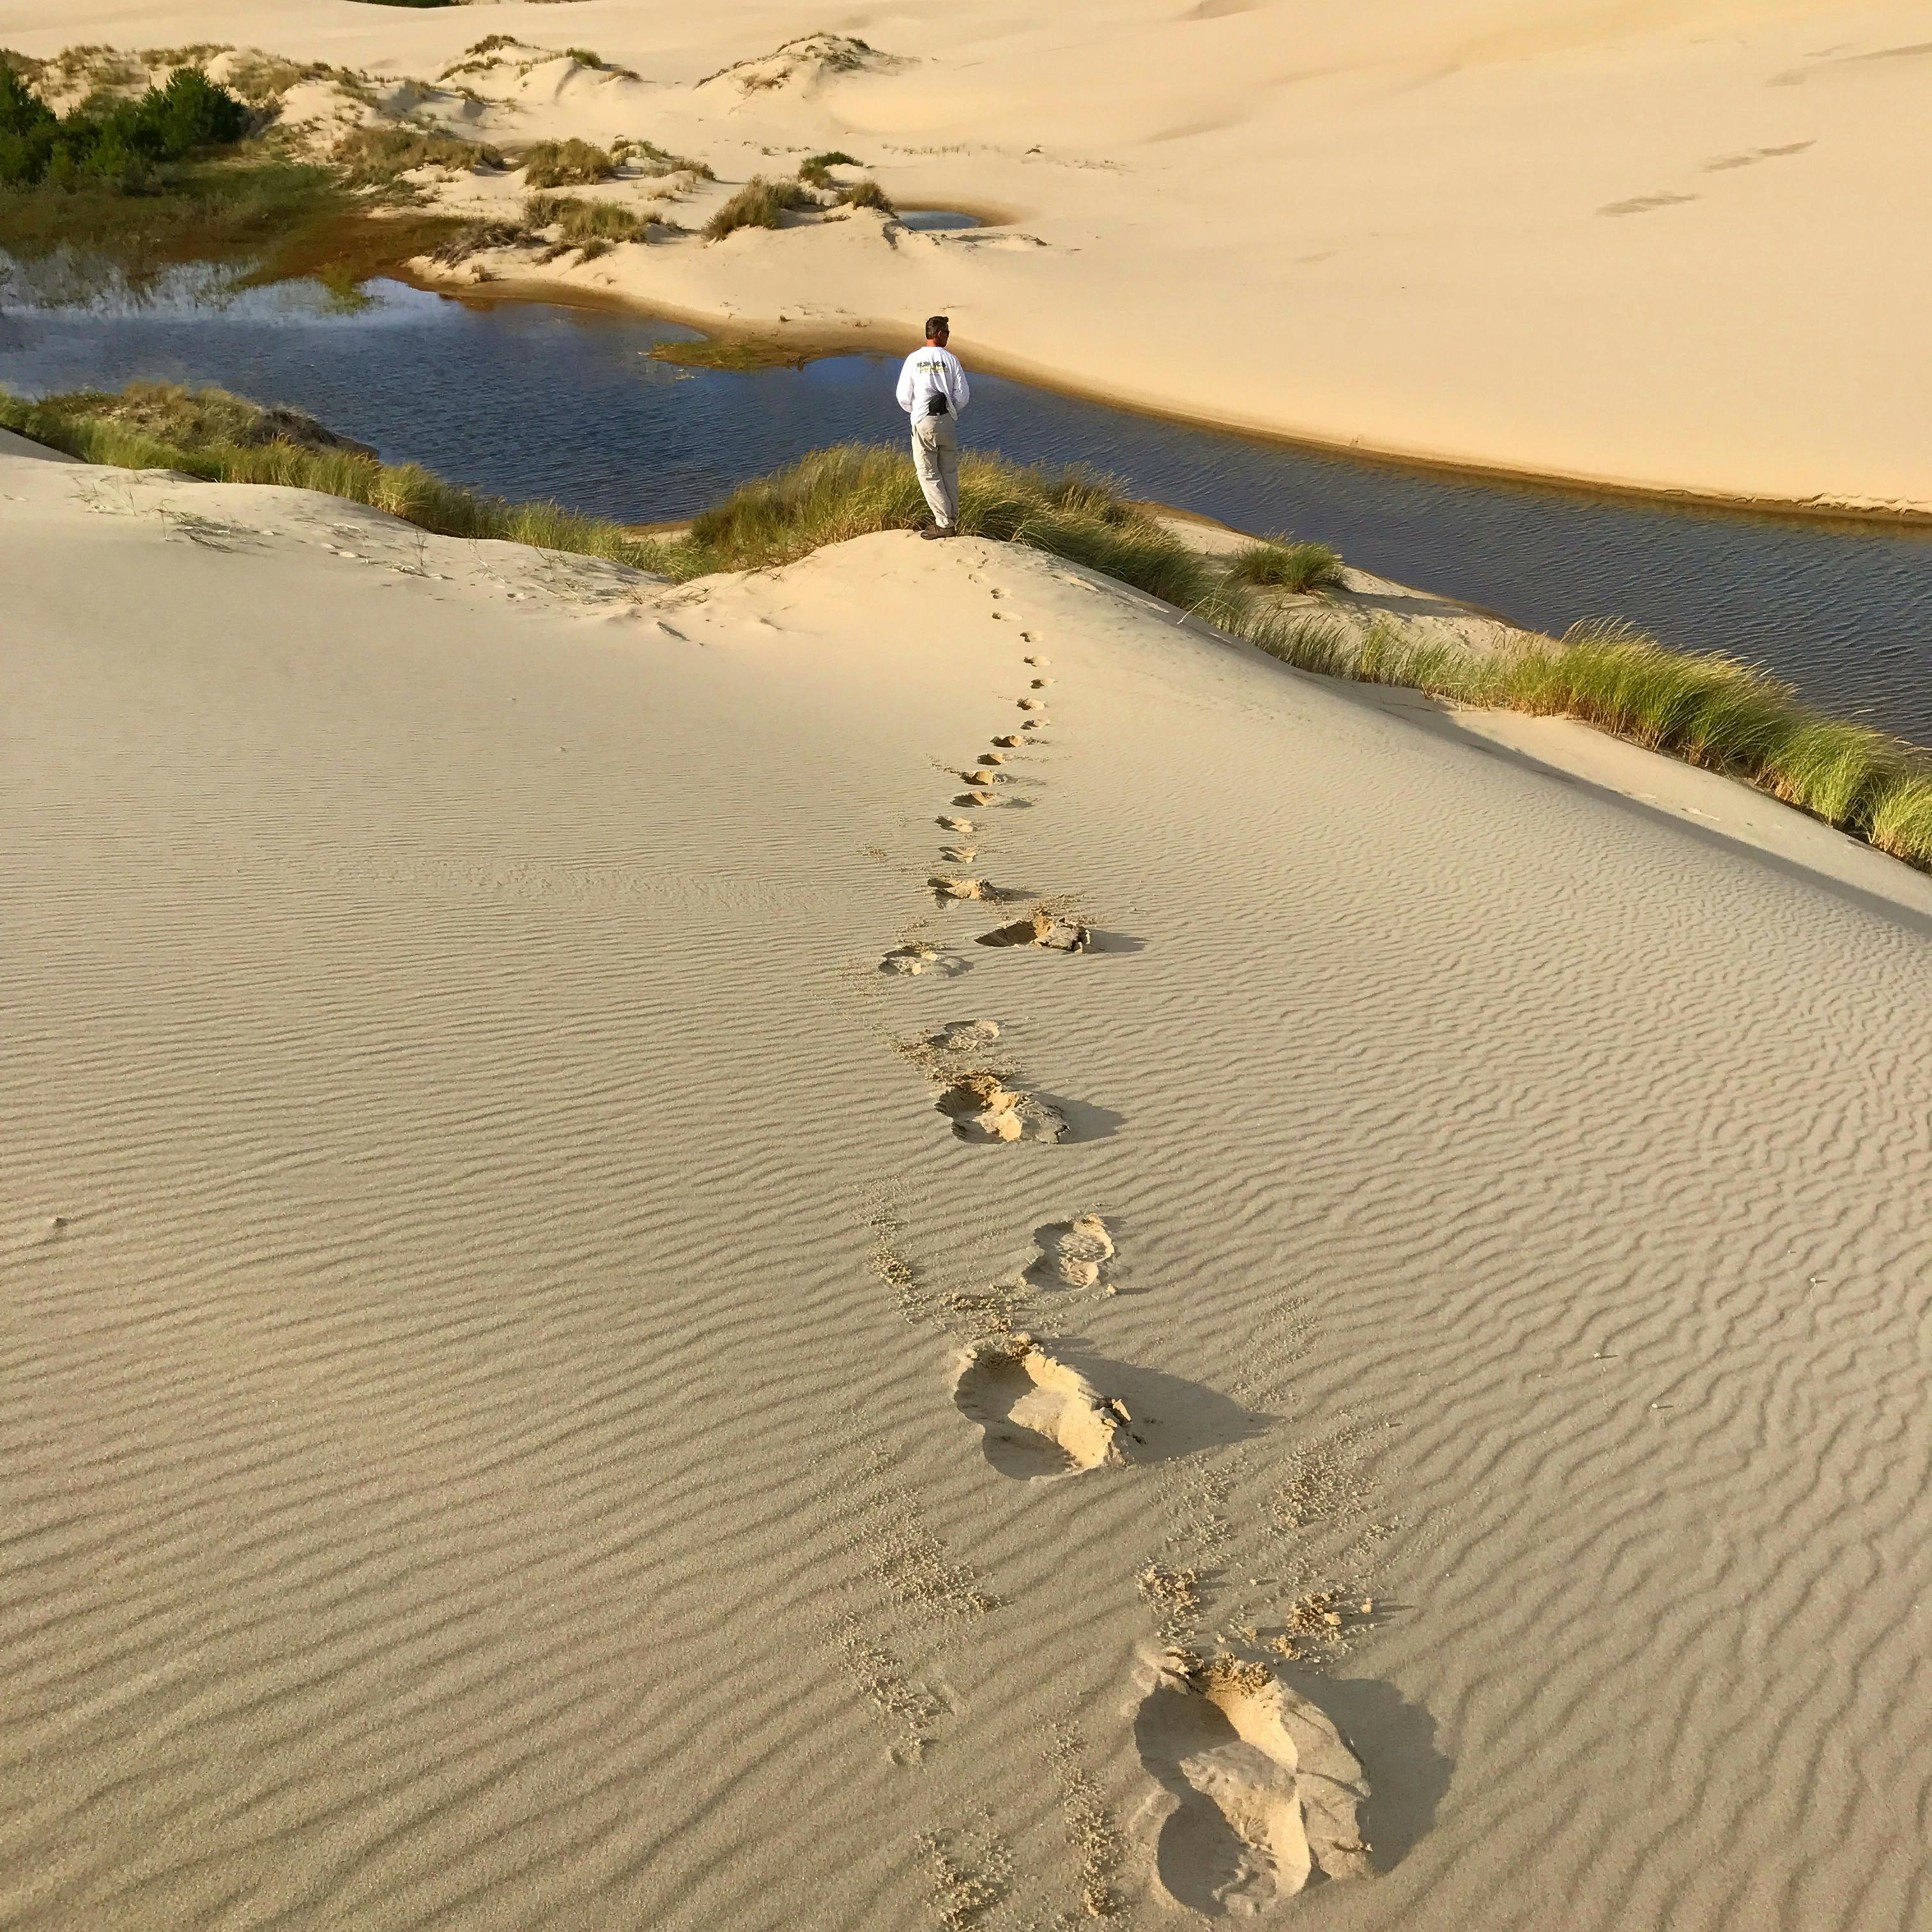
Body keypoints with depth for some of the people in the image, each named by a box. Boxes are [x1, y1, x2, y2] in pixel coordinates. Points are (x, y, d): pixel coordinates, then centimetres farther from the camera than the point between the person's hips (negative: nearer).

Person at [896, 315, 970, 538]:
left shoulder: (914, 359, -4)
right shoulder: (951, 359, -3)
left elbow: (903, 397, -3)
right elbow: (963, 396, -3)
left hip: (922, 422, -1)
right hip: (947, 421, 2)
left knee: (928, 474, 4)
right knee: (949, 472, 14)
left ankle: (945, 522, -1)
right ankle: (952, 519, 18)